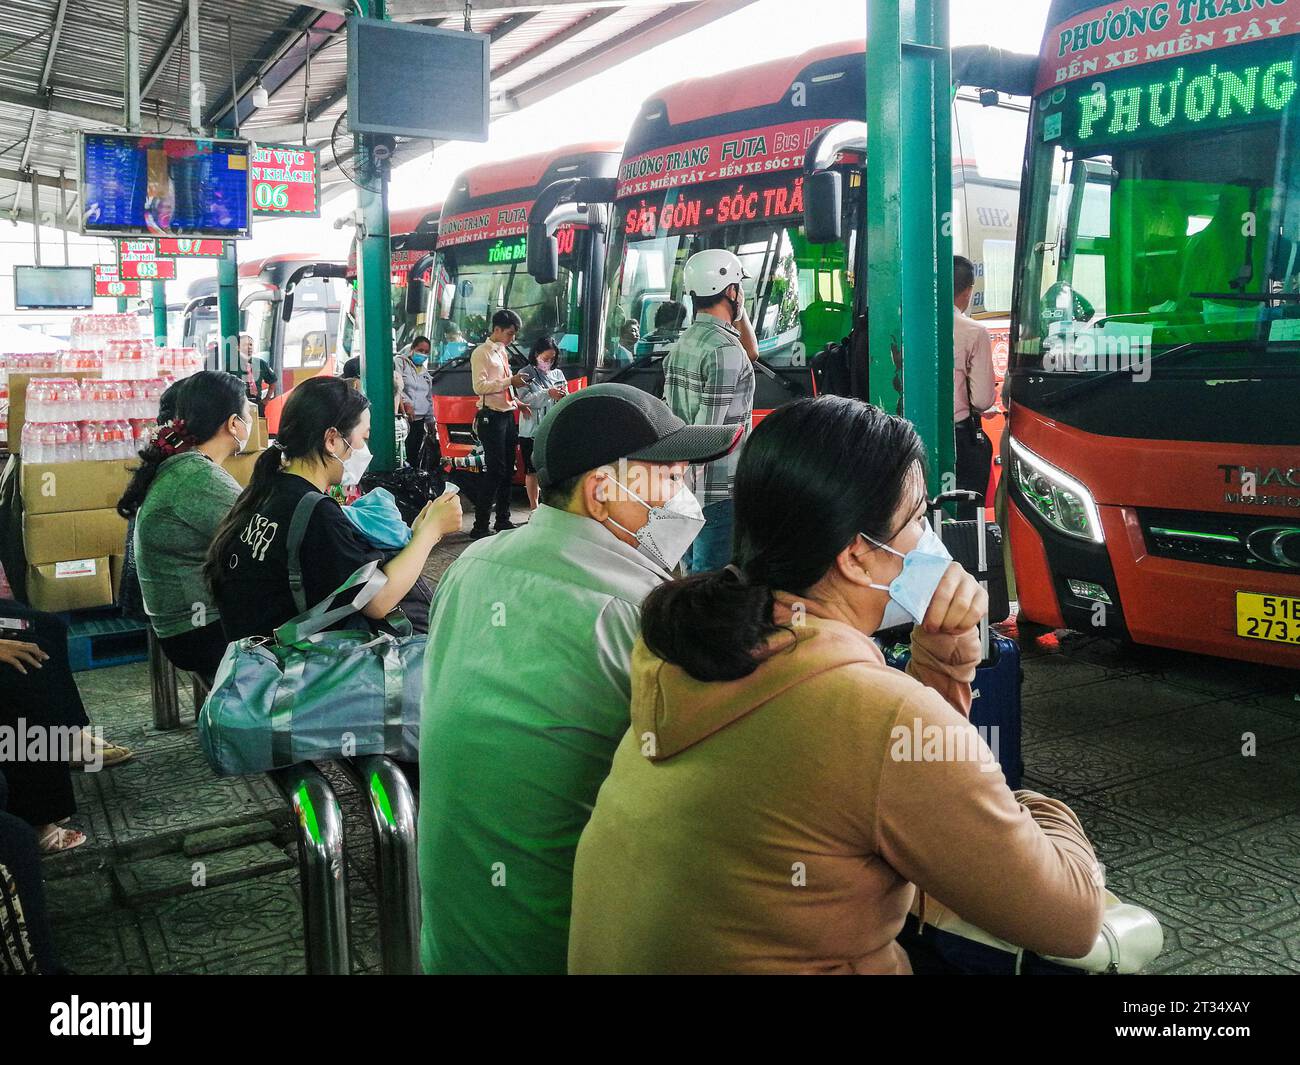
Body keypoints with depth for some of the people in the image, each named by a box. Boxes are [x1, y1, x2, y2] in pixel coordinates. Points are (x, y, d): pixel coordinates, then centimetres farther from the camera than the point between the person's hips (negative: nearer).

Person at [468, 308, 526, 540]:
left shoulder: (503, 352, 17)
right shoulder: (481, 353, -9)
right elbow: (480, 387, -19)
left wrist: (516, 402, 14)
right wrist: (510, 381, -22)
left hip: (508, 415, 9)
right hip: (492, 417, -9)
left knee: (507, 470, 13)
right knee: (495, 471, -9)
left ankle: (503, 520, 23)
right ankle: (480, 526, -4)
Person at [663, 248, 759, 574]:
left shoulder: (681, 345, 10)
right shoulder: (726, 349, -16)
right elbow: (709, 430, -20)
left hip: (682, 486, 9)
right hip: (718, 491, -9)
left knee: (692, 572, 18)